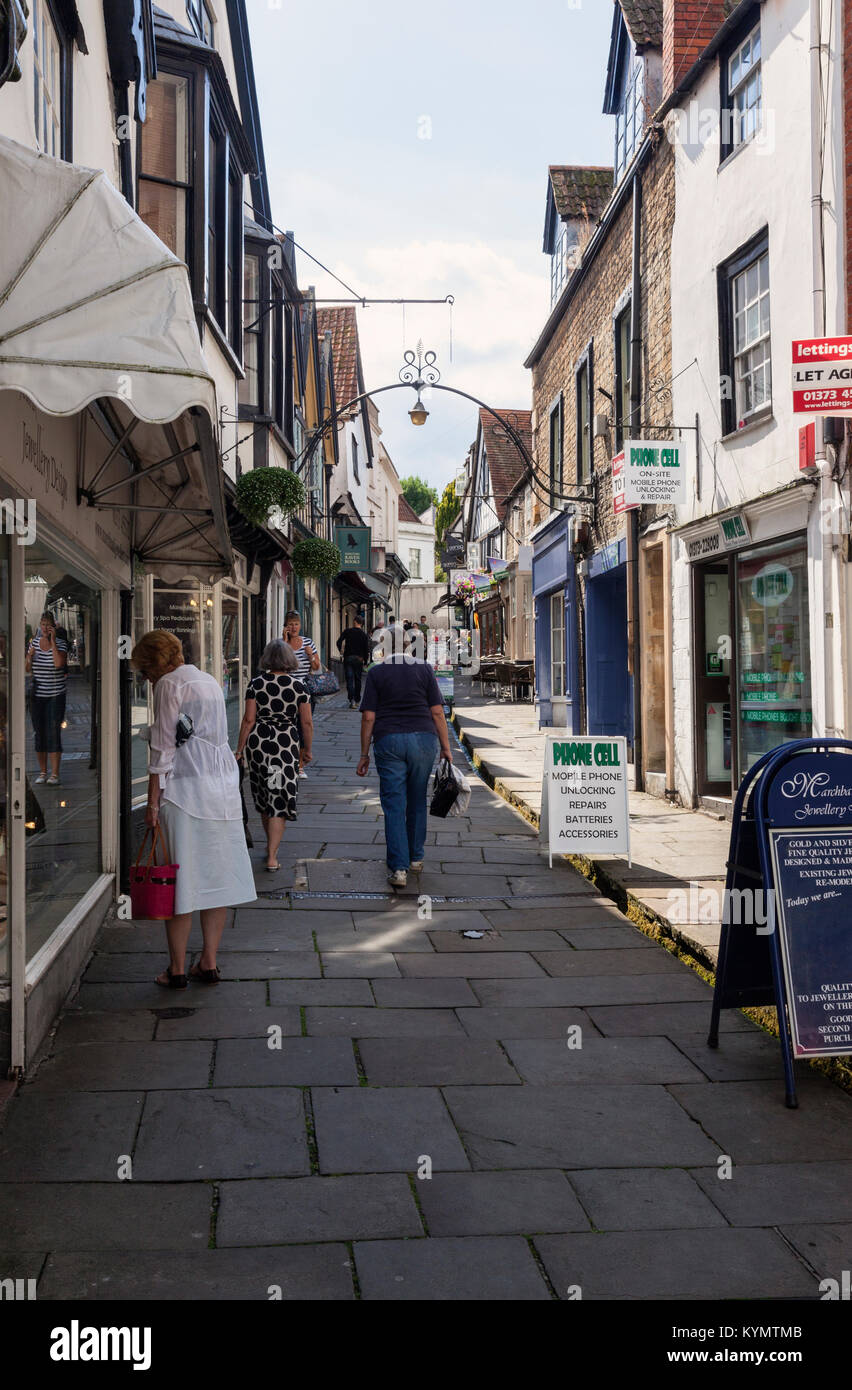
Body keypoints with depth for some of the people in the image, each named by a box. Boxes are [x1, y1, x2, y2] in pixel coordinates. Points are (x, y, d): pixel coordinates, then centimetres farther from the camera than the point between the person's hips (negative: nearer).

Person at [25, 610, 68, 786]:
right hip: (36, 695, 4)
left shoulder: (60, 643, -5)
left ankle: (54, 774, -8)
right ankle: (42, 772, 16)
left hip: (56, 695, -4)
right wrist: (29, 657, -10)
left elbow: (59, 664, -23)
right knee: (39, 733, 6)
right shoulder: (34, 643, 6)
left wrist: (52, 641, -18)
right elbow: (27, 670, 10)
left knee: (54, 732, -9)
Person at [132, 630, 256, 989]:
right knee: (216, 874, 9)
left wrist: (153, 801, -9)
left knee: (179, 879, -2)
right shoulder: (209, 681, 18)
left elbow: (163, 749, -11)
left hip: (185, 788, -7)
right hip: (223, 785, 8)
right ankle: (209, 963, 14)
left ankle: (178, 969, 3)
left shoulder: (169, 684, -6)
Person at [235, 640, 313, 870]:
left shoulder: (256, 684, -1)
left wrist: (239, 750, 4)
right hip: (286, 745, -2)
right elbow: (307, 723, 0)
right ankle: (272, 857, -4)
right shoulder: (298, 686, -2)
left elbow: (249, 719, -3)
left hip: (258, 742, 2)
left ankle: (271, 845, 35)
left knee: (263, 797, 19)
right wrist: (307, 750, 13)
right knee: (280, 800, 2)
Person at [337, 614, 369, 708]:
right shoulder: (363, 634, 1)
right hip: (359, 659, 1)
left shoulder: (347, 631, -3)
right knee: (357, 679, 13)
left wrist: (341, 651, 12)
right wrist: (365, 661, 8)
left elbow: (339, 642, -7)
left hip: (348, 658, -1)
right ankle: (357, 700, 18)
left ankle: (352, 700, -18)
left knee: (350, 679, -3)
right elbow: (366, 649, 0)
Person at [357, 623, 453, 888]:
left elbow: (368, 717, -2)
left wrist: (364, 754, 5)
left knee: (394, 805, 1)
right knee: (417, 801, 16)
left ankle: (398, 868, -4)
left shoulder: (376, 673, 1)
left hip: (388, 741, -1)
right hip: (423, 738, 2)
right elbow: (437, 712, 1)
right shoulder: (424, 669, 4)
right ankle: (416, 858, 27)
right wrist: (445, 747, 7)